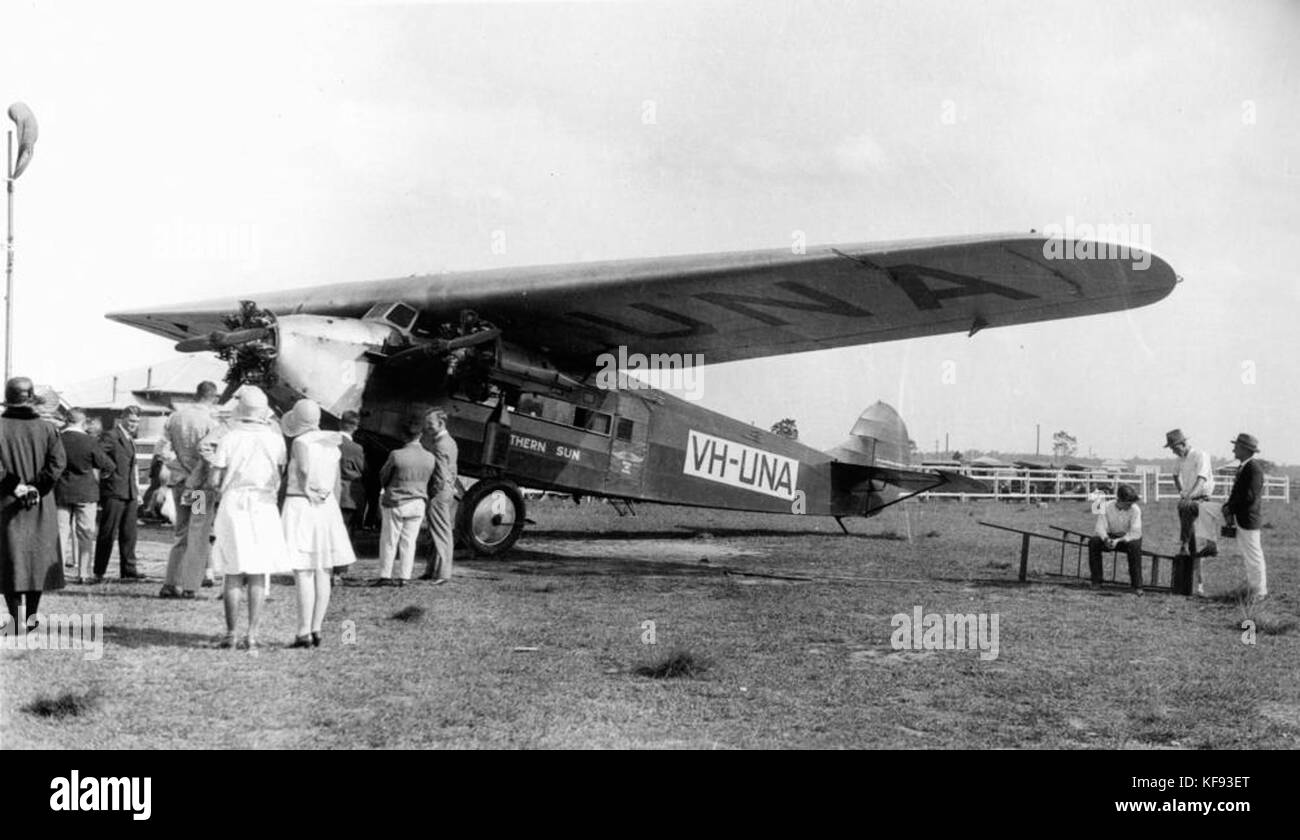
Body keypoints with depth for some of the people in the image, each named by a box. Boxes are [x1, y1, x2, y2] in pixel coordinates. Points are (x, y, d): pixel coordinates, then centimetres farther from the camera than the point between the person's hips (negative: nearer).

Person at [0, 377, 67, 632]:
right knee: (37, 558, 12)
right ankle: (30, 615, 18)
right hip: (40, 506, 2)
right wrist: (36, 488, -10)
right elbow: (57, 464, -12)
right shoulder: (47, 429, 0)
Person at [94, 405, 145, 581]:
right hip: (113, 492, -8)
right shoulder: (110, 437, -8)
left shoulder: (131, 440, 20)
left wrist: (137, 491, 21)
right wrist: (105, 470, -18)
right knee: (108, 534, -3)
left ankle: (128, 570, 12)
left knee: (129, 534, 8)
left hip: (130, 494, 8)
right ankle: (99, 572, 4)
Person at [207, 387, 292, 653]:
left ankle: (230, 634, 12)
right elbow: (280, 475, 3)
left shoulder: (230, 438, -4)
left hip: (234, 504, 0)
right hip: (264, 507, 0)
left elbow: (213, 481, -4)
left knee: (234, 573, 8)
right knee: (258, 575, 4)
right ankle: (253, 636, 1)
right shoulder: (275, 439, -1)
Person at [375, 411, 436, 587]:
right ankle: (404, 577, 10)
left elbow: (383, 477, -3)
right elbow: (428, 480, 5)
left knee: (389, 541, 8)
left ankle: (385, 576, 11)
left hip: (395, 503, -3)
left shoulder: (396, 455, -17)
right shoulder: (430, 458, -8)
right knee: (409, 542, 10)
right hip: (418, 502, 3)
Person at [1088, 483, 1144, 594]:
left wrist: (1118, 541, -37)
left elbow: (1135, 533, -23)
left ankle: (1137, 585, -27)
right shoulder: (1106, 507, -12)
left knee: (1134, 545, -37)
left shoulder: (1135, 510, -17)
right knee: (1093, 541, -26)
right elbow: (1100, 527, -16)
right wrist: (1106, 539, -39)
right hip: (1110, 537, 2)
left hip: (1128, 538, -2)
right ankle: (1096, 581, -15)